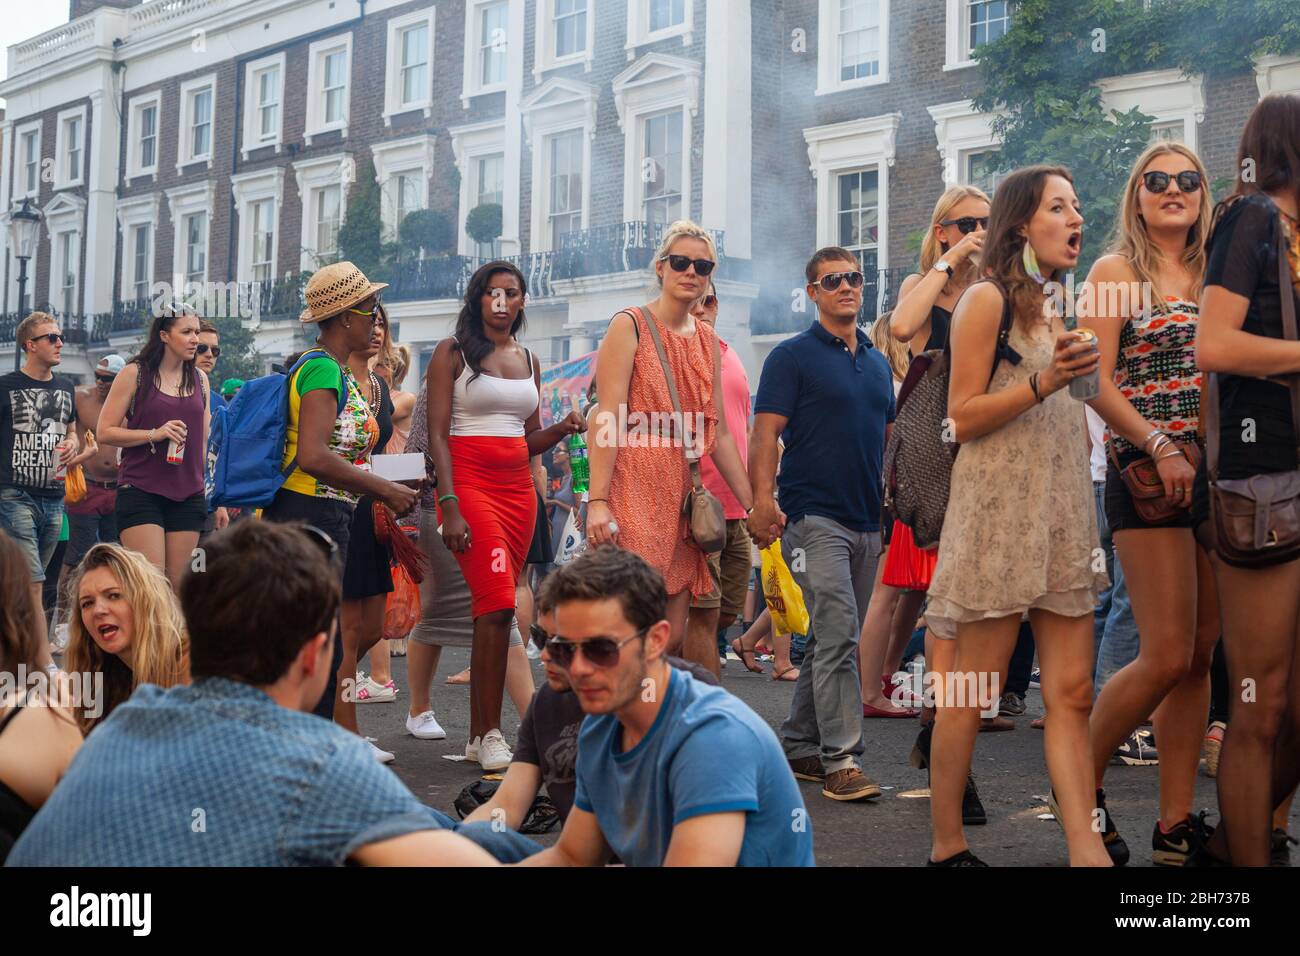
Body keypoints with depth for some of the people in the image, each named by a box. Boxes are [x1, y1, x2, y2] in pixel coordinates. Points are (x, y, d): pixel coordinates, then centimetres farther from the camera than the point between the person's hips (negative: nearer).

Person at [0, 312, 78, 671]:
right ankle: (46, 665, -13)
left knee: (29, 581, 13)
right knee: (32, 583, -12)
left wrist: (73, 443, 2)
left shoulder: (65, 387, 13)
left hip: (53, 499, 6)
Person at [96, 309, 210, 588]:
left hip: (188, 496, 4)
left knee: (178, 585, 3)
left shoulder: (199, 378, 12)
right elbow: (105, 432, -4)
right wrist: (154, 434, -16)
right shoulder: (135, 374, -1)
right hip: (141, 492, -4)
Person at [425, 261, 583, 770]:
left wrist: (563, 427, -1)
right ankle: (489, 734, -10)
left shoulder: (528, 361, 17)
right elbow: (437, 435, -6)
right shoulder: (453, 353, 1)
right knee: (498, 604, -17)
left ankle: (478, 734, 8)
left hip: (518, 489, 6)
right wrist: (449, 506, -15)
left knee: (494, 607, 4)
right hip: (469, 484, -6)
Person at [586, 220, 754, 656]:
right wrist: (597, 501, -18)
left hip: (680, 497, 7)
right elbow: (607, 419, -10)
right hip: (633, 494, -6)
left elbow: (718, 431, 19)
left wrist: (753, 505, 17)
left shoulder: (708, 341, 17)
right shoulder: (630, 326, -2)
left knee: (673, 636, 4)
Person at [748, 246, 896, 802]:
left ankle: (798, 746, 21)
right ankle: (840, 760, -13)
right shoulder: (792, 356, -2)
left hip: (867, 521, 7)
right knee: (837, 633, -15)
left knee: (832, 639, 11)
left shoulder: (878, 363, 18)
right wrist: (763, 502, -21)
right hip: (814, 516, -7)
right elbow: (765, 435, -9)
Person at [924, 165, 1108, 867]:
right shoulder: (988, 299, -3)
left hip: (1064, 513, 8)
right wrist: (1044, 383, -18)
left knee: (1072, 692, 0)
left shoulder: (1054, 309, 20)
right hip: (999, 511, -8)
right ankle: (947, 846, 7)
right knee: (974, 689, -2)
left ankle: (1087, 850, -3)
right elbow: (963, 417, -10)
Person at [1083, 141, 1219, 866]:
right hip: (1147, 474, -5)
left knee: (1200, 656, 4)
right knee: (1167, 658, -11)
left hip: (1217, 473, 6)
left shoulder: (1215, 275, 16)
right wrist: (1161, 445, -18)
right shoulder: (1118, 272, 1)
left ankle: (1178, 822, 10)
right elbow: (1095, 379, -8)